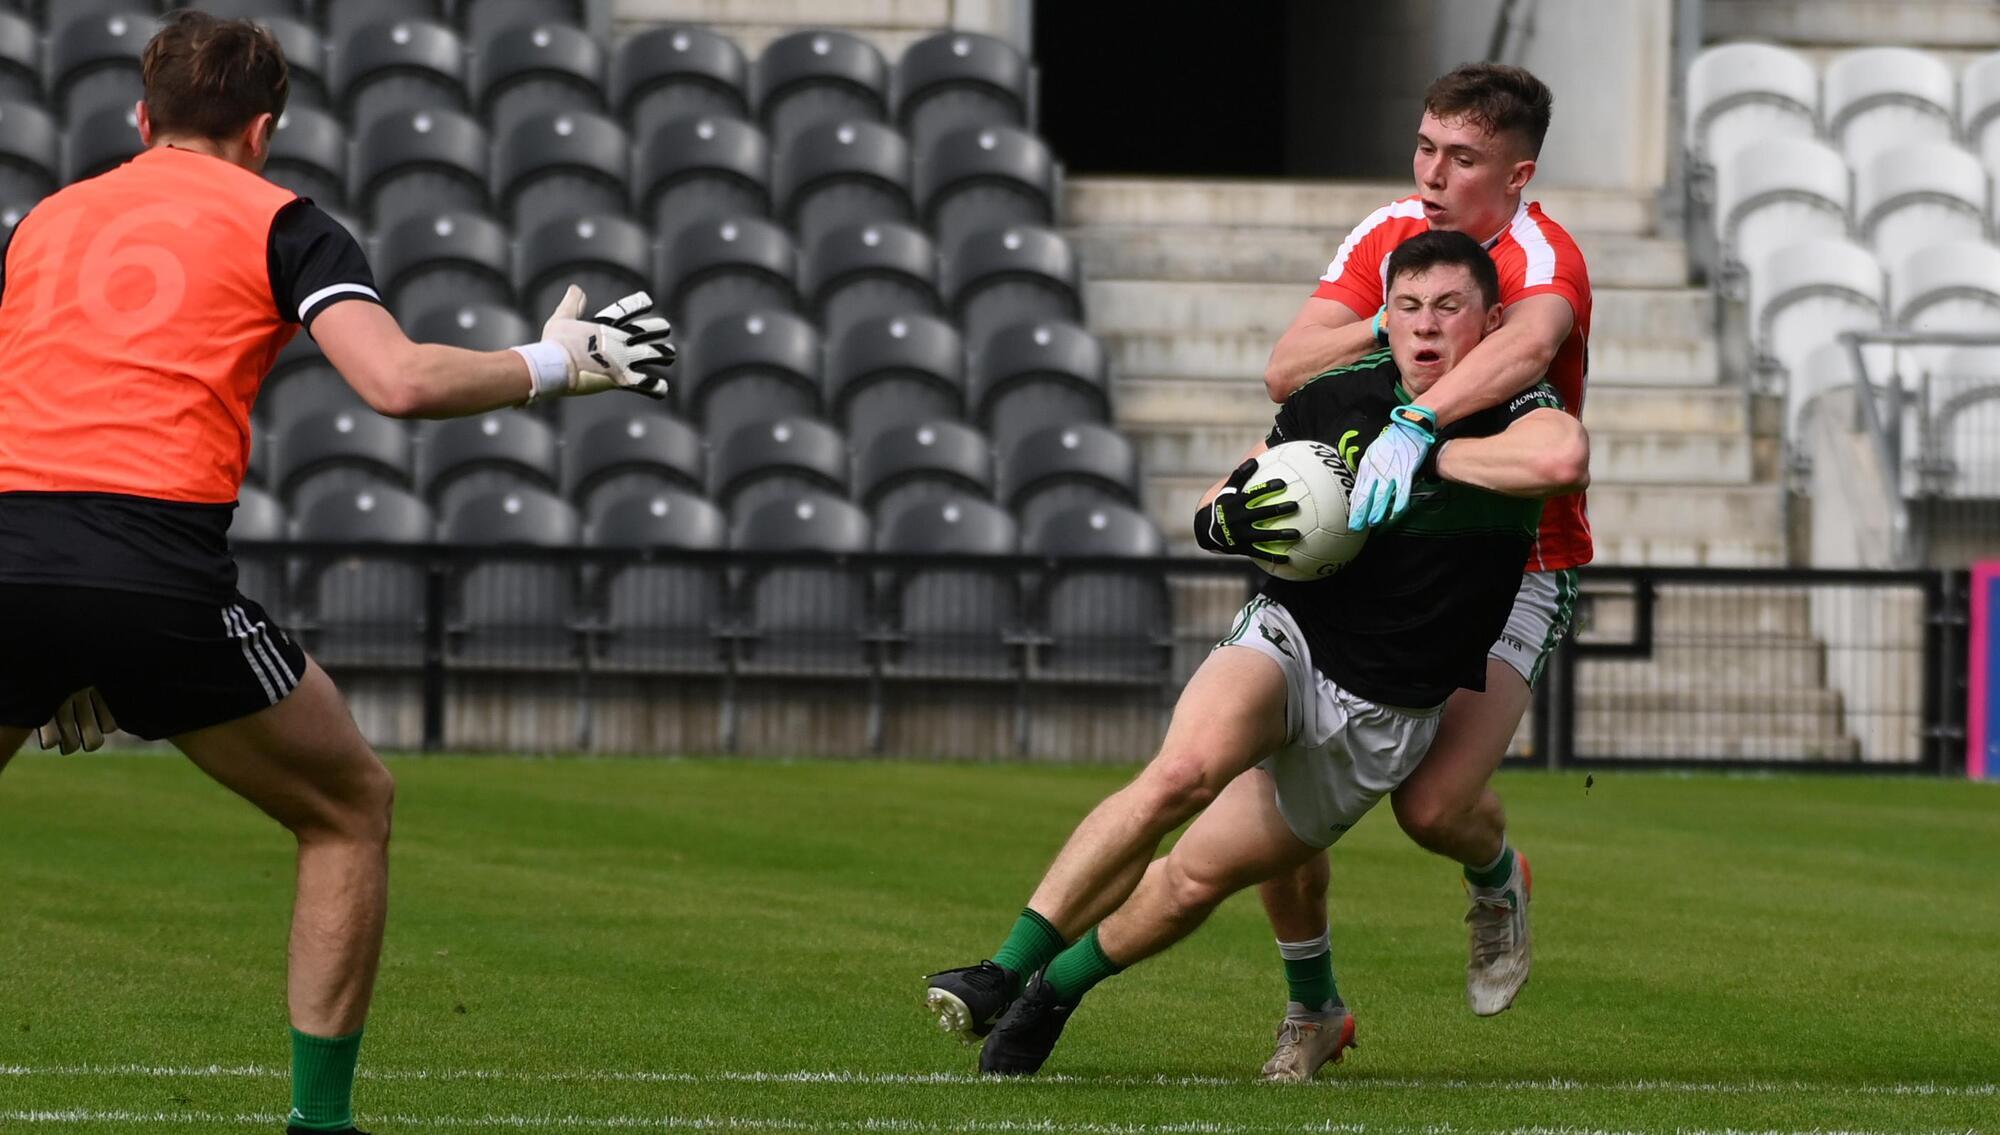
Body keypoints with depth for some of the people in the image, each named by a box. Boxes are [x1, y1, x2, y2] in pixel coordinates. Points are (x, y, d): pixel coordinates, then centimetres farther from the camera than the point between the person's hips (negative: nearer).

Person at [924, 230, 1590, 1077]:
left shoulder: (1514, 412, -13)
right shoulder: (1334, 399, -4)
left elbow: (1564, 458, -41)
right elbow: (1212, 511, 10)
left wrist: (1430, 452, -28)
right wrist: (1232, 519, -15)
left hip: (1387, 715, 0)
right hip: (1289, 638, 0)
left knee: (1196, 880, 4)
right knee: (1182, 772, -31)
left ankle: (1055, 989, 29)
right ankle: (1004, 972, -28)